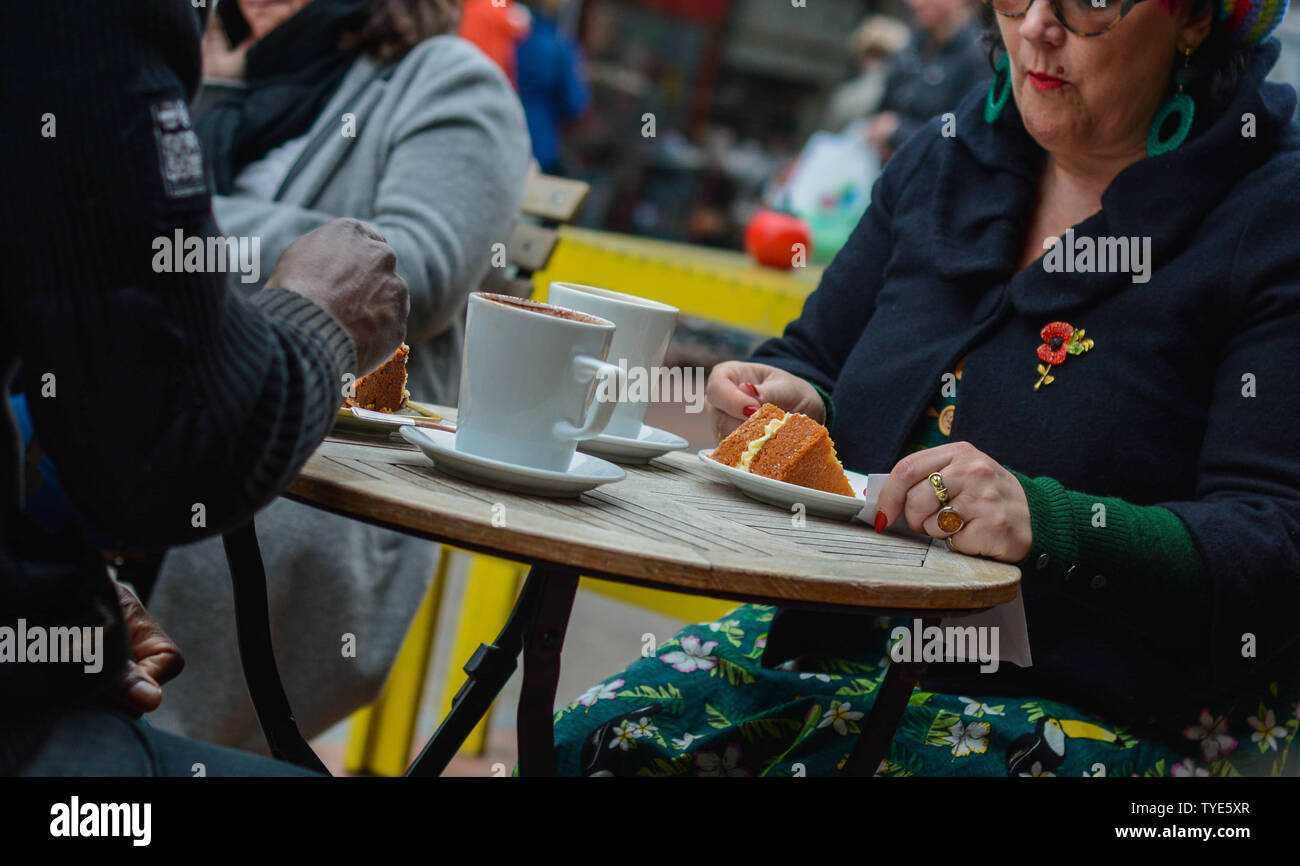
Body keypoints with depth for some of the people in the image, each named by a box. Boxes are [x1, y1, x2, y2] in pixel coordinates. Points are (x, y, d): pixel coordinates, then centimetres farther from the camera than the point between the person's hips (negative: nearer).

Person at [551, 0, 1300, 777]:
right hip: (850, 639, 6)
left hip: (1110, 712, -5)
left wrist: (1046, 526, -31)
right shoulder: (950, 158, 10)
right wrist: (786, 405, -5)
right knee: (589, 746, -13)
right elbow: (813, 357, 20)